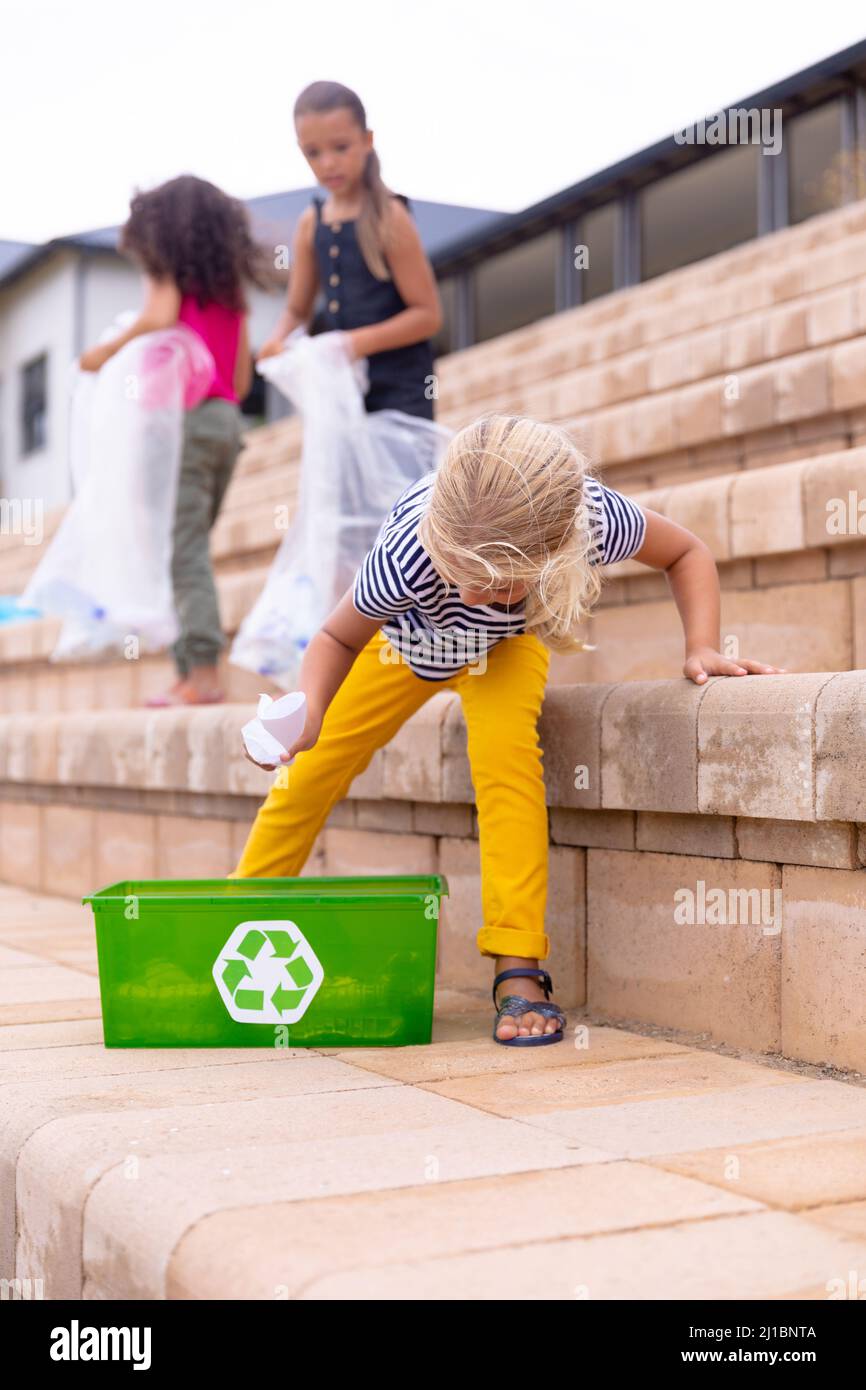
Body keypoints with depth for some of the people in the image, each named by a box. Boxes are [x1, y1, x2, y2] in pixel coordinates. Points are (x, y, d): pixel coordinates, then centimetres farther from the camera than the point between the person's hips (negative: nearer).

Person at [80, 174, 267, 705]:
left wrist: (106, 351, -10)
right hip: (227, 420, 7)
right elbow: (242, 378, 15)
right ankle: (191, 670, 6)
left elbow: (160, 318, -21)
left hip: (185, 416, -7)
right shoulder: (232, 288, 19)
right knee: (190, 546, 11)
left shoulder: (168, 274, 0)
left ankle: (204, 671, -15)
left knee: (184, 547, -8)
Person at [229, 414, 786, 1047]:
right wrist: (309, 709, -46)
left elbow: (686, 553, -20)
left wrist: (701, 648, -35)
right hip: (406, 638, 0)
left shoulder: (595, 517, -43)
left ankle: (520, 969, -21)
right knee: (315, 766, 6)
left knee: (505, 749, -28)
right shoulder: (406, 556, -46)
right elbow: (338, 639, -26)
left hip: (507, 643, 0)